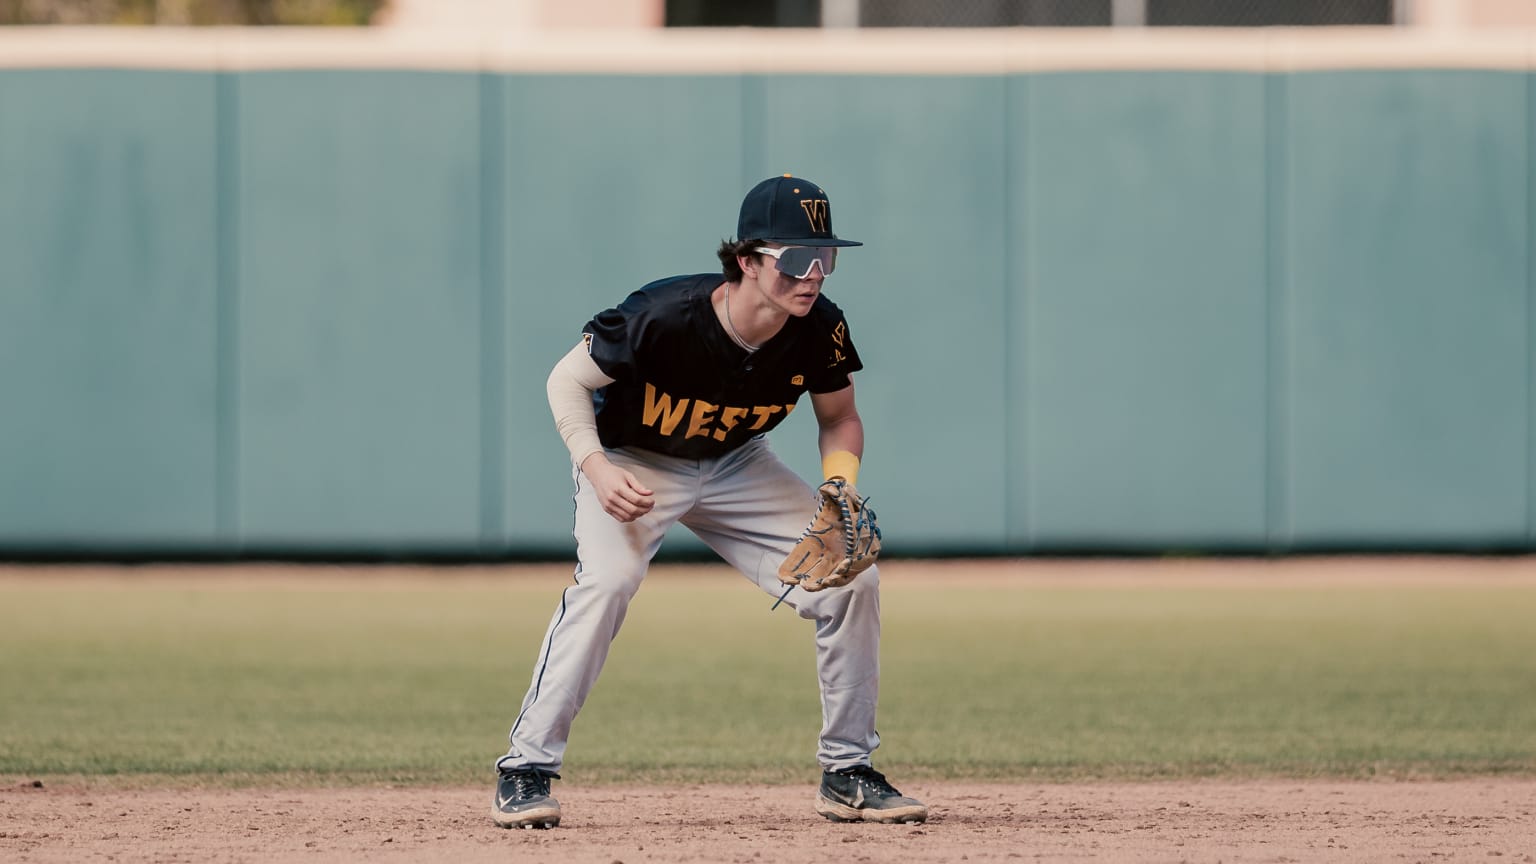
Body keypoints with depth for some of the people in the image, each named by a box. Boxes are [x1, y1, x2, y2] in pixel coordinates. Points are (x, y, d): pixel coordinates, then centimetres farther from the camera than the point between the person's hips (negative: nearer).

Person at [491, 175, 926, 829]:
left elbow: (839, 417, 0)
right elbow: (568, 380, -19)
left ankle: (846, 774, 9)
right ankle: (525, 771, -22)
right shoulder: (664, 316, -34)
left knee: (852, 578, -6)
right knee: (607, 577, -31)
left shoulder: (821, 330, -20)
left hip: (735, 467, 5)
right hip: (631, 460, -5)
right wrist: (597, 472, -33)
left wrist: (841, 490, -20)